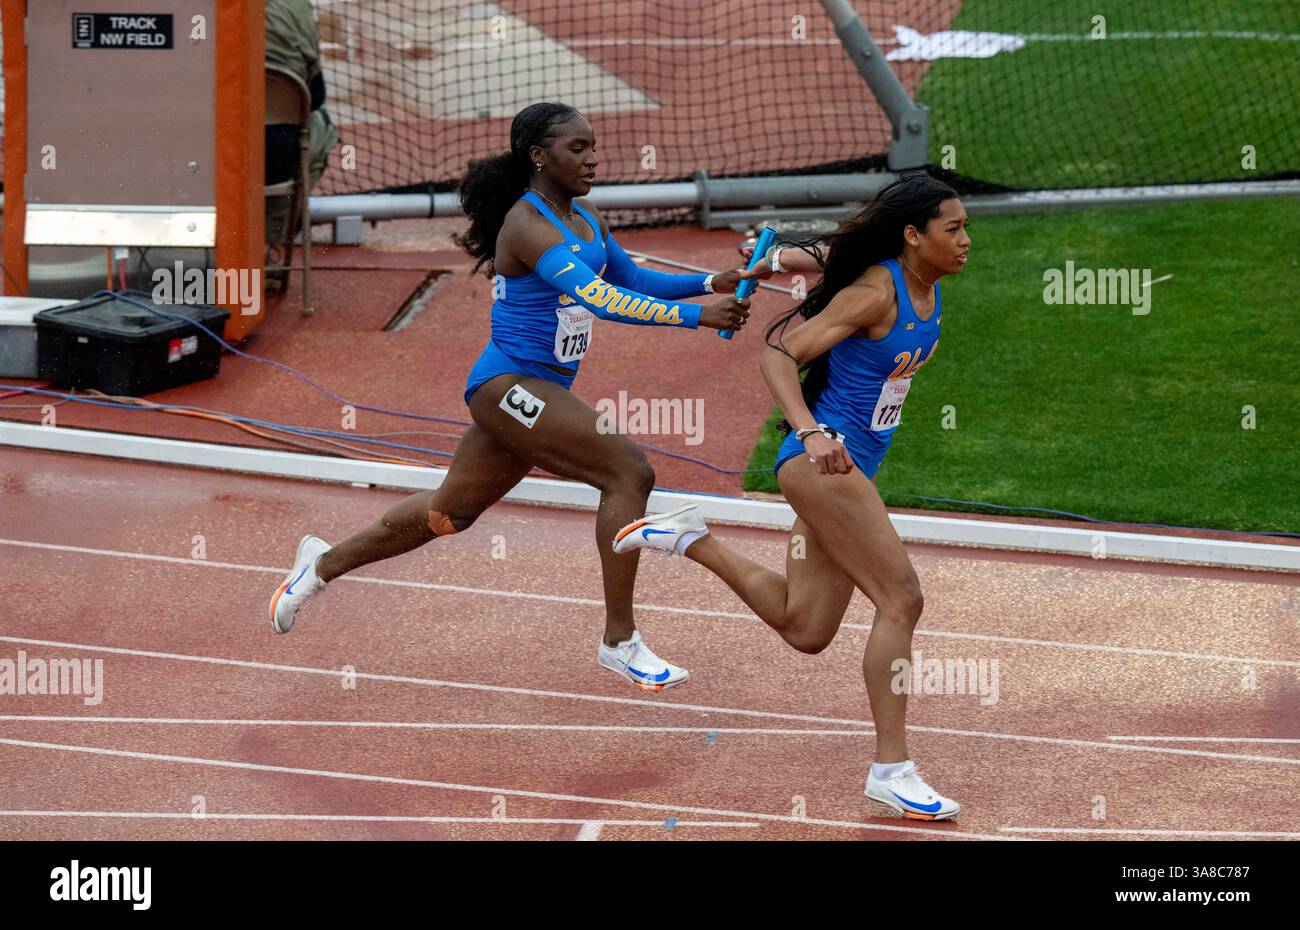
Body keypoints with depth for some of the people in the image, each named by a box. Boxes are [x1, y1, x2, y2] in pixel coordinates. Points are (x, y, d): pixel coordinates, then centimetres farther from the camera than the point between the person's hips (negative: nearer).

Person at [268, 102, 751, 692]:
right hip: (509, 384, -10)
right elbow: (599, 299, -30)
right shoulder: (528, 225, -20)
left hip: (535, 395, 10)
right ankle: (619, 641, -16)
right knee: (628, 472, -20)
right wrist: (693, 316, -33)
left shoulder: (583, 219, 11)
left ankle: (325, 563, 39)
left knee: (451, 511, 21)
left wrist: (709, 284, 2)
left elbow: (632, 280, 18)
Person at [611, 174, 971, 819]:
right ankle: (891, 769, -11)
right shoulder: (876, 294, -18)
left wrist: (774, 261, 36)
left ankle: (691, 541, 23)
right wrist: (811, 434, -33)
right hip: (821, 459, -9)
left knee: (804, 631, 11)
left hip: (850, 468, 9)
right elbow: (778, 356, -20)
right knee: (901, 599, -14)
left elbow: (832, 253, 23)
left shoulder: (926, 281, 6)